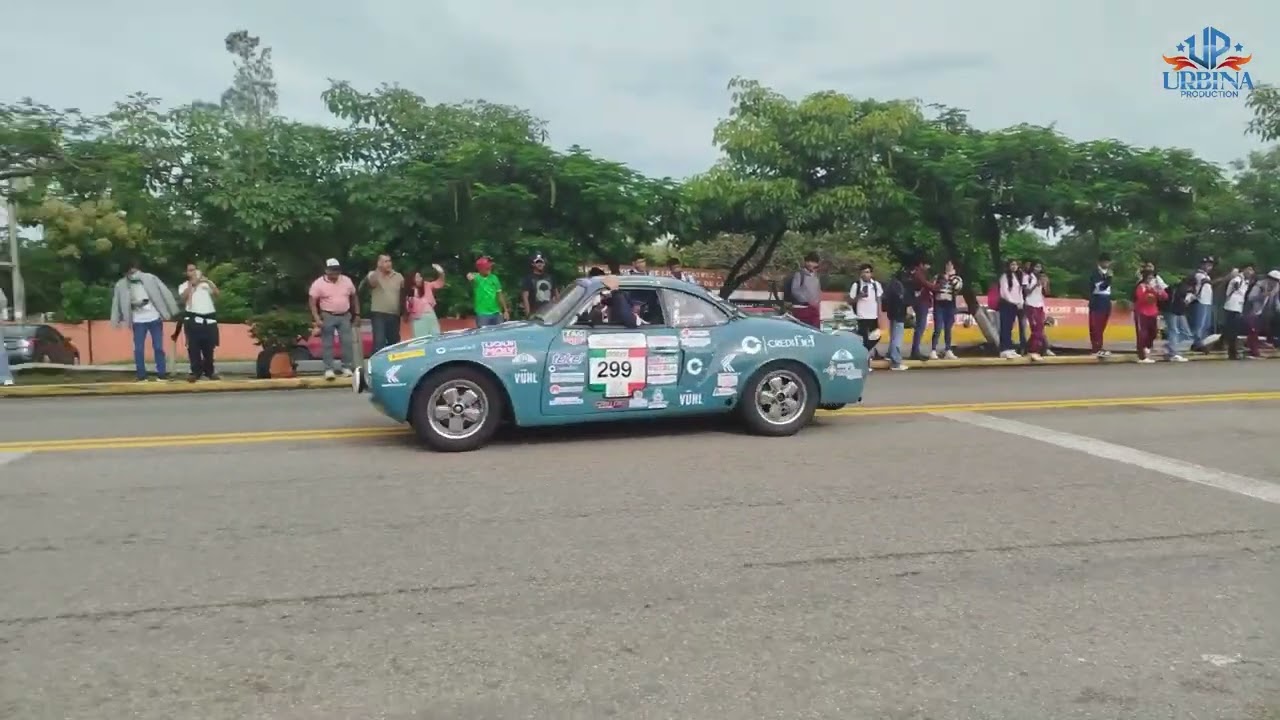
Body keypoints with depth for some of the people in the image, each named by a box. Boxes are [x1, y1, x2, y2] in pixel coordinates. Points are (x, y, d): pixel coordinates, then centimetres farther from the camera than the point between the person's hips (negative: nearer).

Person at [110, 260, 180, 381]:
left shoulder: (150, 278, -6)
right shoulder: (121, 285, -2)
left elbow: (164, 292, -6)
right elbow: (117, 302, 1)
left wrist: (172, 311, -9)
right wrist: (117, 320, -3)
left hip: (154, 318, -1)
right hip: (138, 321, 1)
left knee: (158, 347, 3)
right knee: (139, 349, 1)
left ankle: (162, 374, 10)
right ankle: (141, 376, 10)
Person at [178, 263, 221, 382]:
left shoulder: (207, 283, 17)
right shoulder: (184, 286, 13)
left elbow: (217, 293, 1)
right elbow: (183, 297, -7)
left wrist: (208, 281, -10)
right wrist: (191, 284, -12)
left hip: (209, 319, 1)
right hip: (193, 319, -1)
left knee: (209, 347, 4)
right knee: (193, 347, -5)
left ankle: (209, 371, 16)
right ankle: (196, 371, -1)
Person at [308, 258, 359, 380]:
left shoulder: (347, 281, 1)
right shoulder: (318, 283, -8)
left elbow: (354, 297, 11)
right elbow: (312, 302, -8)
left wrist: (357, 314, 8)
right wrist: (317, 319, -17)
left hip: (345, 316, 3)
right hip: (327, 317, -3)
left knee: (347, 342, 2)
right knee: (327, 344, 0)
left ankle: (346, 367, 12)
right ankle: (328, 369, 5)